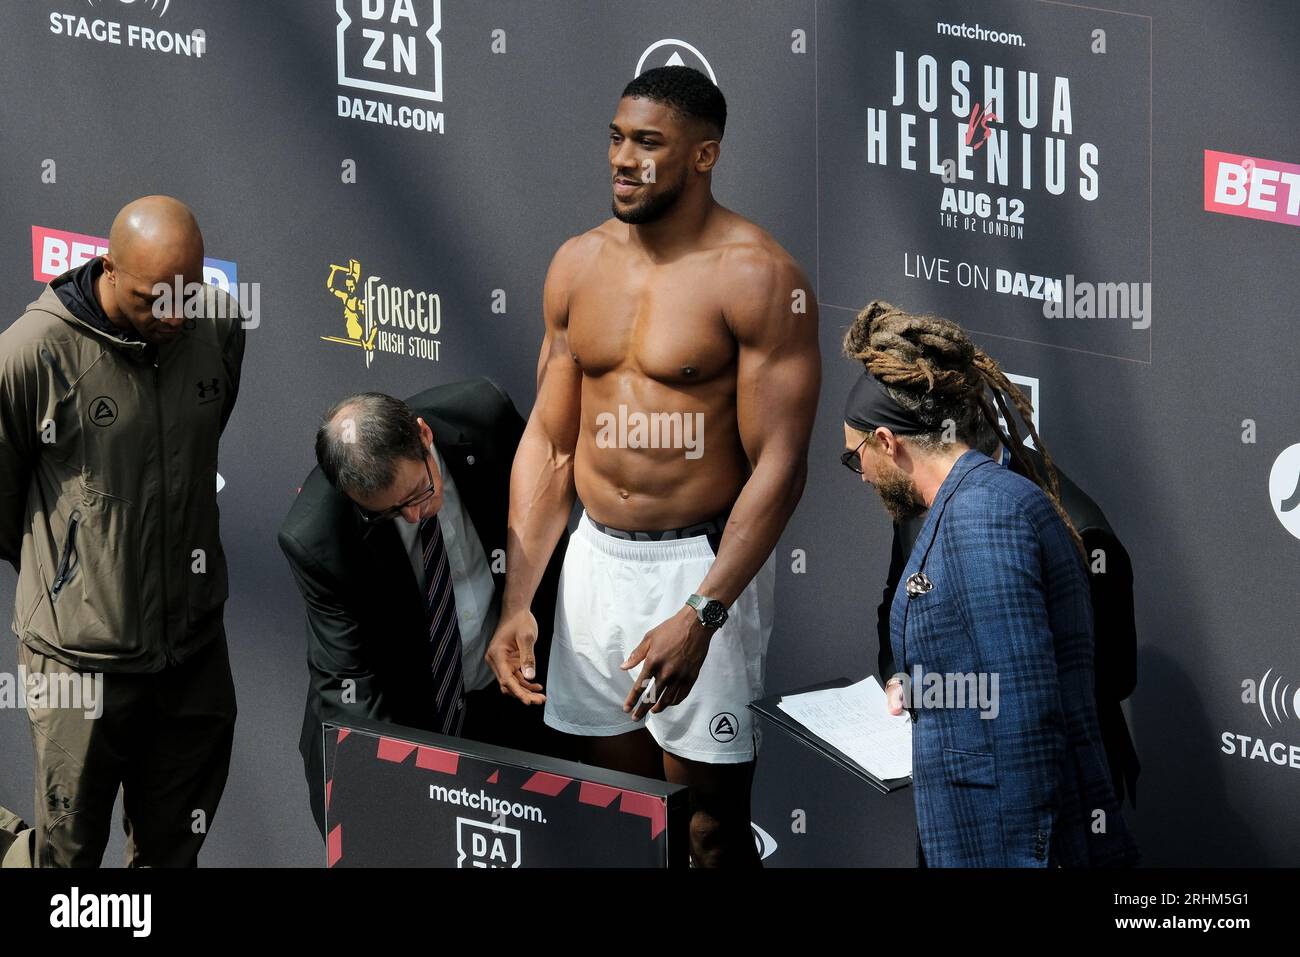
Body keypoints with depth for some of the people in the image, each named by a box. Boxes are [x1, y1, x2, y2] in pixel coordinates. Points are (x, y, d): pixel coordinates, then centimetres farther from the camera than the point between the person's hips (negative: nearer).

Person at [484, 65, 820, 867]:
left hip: (703, 565, -6)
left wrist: (699, 615, -23)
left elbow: (779, 464, -16)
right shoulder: (580, 265, 7)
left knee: (712, 831, -2)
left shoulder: (756, 277, -12)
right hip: (596, 561, 6)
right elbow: (548, 442, 11)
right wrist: (517, 605, 3)